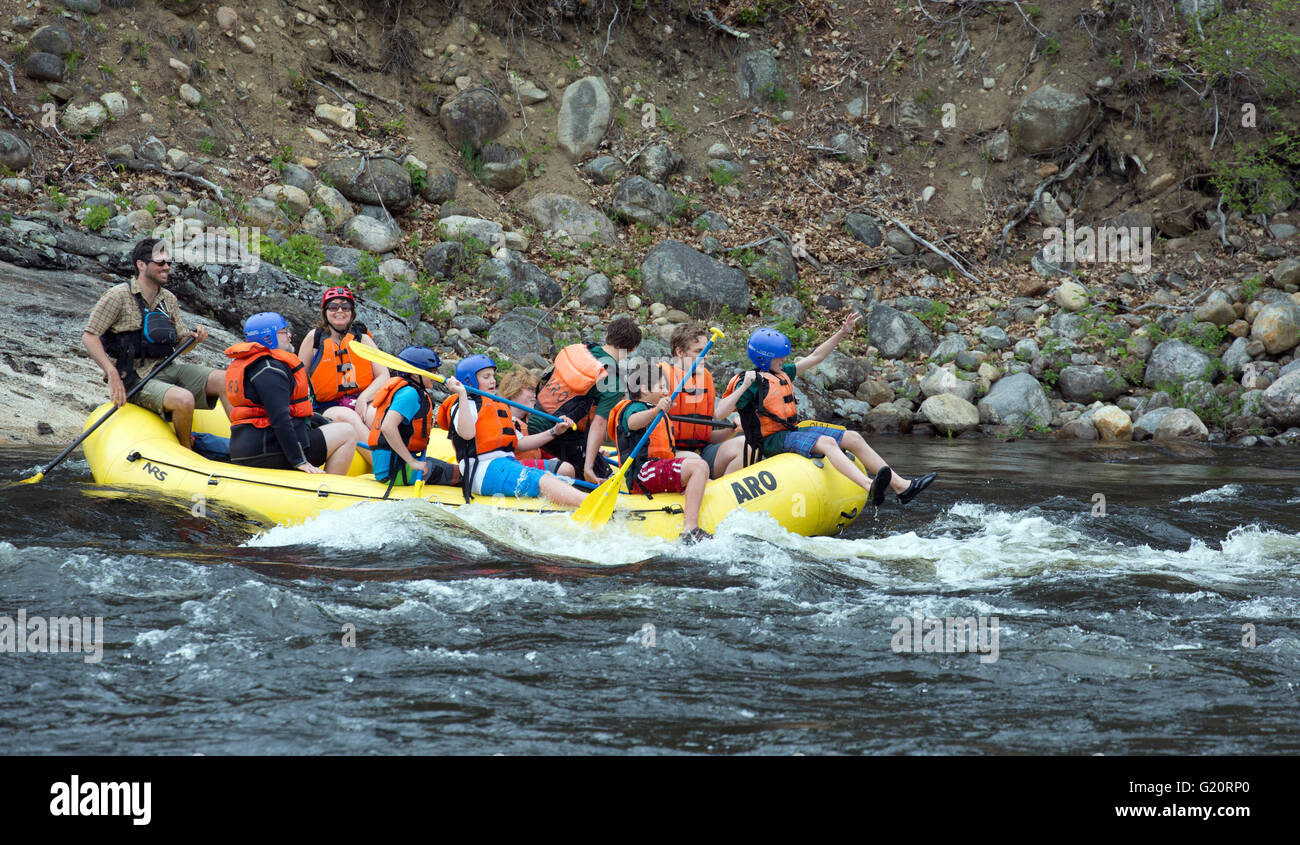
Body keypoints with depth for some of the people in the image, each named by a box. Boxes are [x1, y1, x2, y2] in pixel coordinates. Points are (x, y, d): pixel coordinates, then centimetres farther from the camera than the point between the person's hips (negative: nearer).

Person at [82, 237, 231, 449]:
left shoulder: (169, 300, 13)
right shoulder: (118, 296, -7)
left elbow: (179, 344, 17)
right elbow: (89, 337, -12)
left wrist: (194, 337, -8)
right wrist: (113, 374, -21)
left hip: (168, 369, 7)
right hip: (137, 378, -7)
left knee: (225, 381, -13)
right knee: (184, 399, -32)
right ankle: (186, 451, -7)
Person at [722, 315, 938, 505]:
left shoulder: (783, 374, 14)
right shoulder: (752, 383, -11)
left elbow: (815, 358, 20)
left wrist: (841, 334, 15)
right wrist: (744, 387, -31)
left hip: (791, 431, 10)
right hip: (772, 441, -10)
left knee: (854, 438, -1)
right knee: (827, 442, -33)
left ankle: (901, 486, -7)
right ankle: (870, 488, -55)